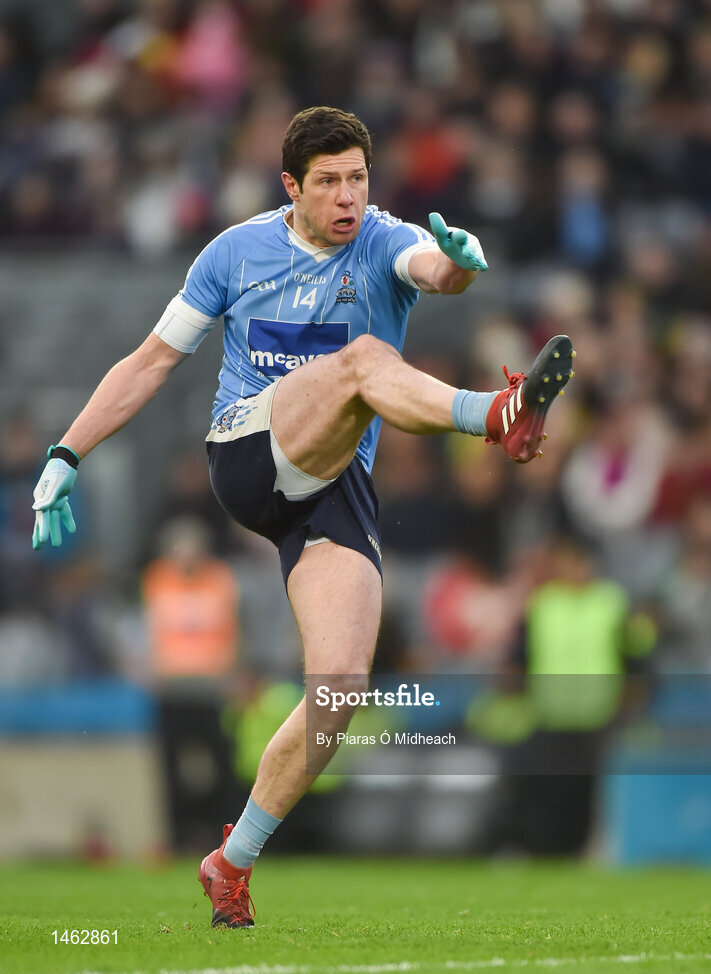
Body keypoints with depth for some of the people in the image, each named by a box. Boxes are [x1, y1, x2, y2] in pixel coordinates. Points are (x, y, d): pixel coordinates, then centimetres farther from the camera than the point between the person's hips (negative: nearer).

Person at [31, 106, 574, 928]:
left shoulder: (384, 245, 4)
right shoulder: (238, 251, 9)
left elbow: (438, 270, -22)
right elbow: (152, 361, 15)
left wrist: (459, 261, -47)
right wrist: (65, 457, 11)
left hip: (336, 488, 1)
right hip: (246, 453, -1)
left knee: (340, 689, -14)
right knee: (363, 357, -30)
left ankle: (233, 862, 2)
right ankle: (500, 417, -61)